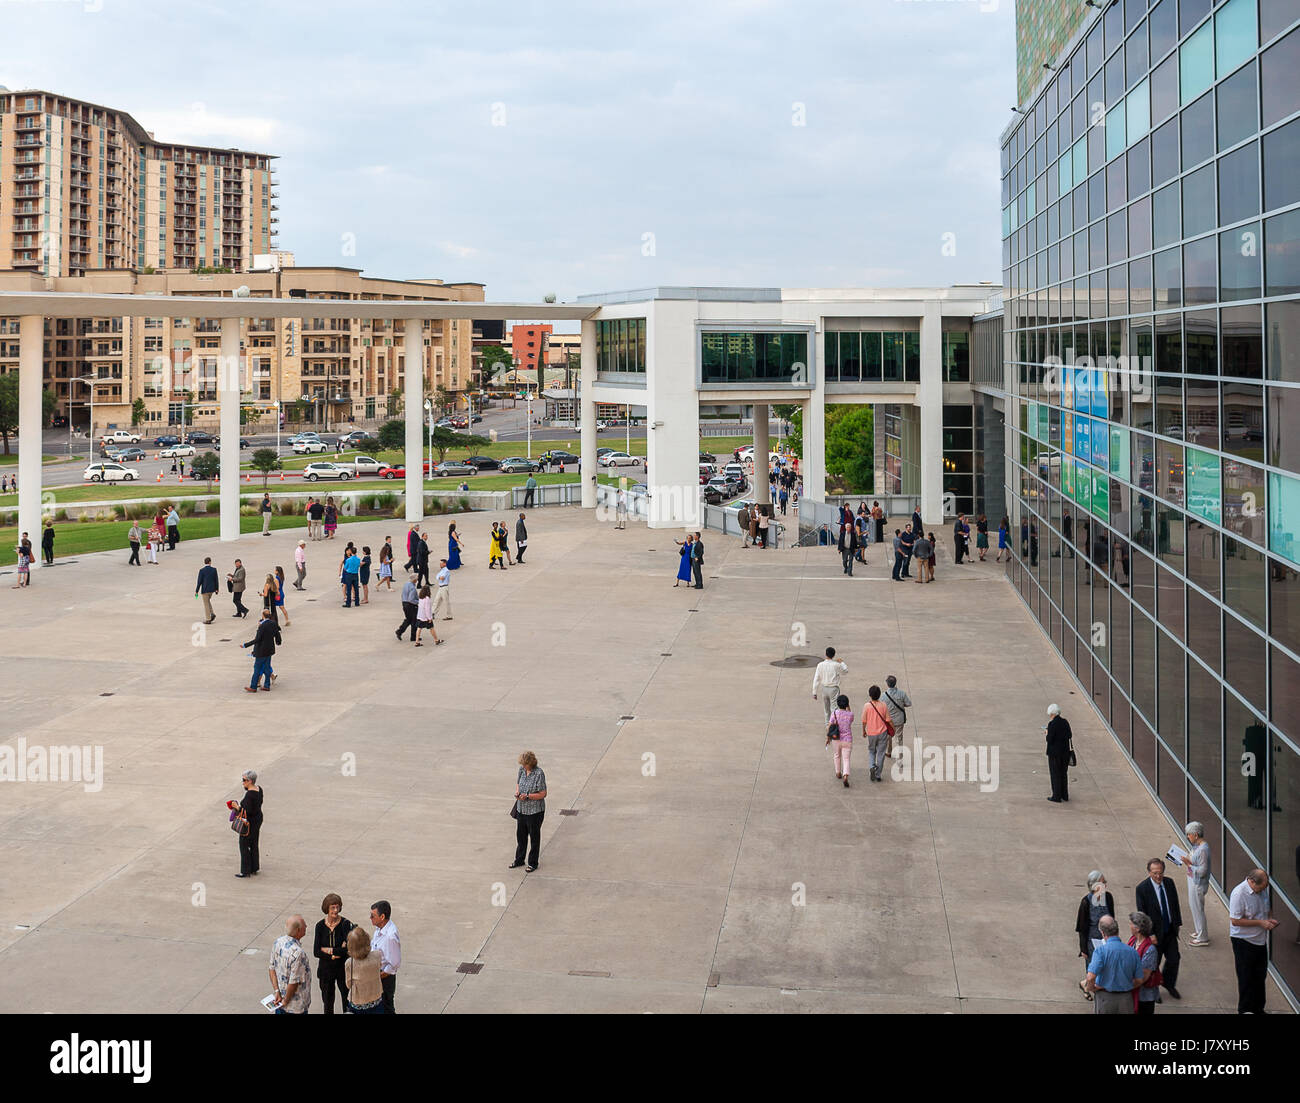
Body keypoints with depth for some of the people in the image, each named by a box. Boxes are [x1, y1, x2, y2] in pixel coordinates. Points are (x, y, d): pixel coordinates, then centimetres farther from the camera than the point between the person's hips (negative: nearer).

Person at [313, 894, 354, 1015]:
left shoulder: (346, 924, -13)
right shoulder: (320, 926, -5)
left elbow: (347, 949, -22)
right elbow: (316, 952, -9)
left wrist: (328, 950, -16)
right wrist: (335, 954, -17)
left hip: (343, 968, -2)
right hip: (325, 969, 2)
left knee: (347, 999, 4)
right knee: (327, 1001, 13)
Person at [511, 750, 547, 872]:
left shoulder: (539, 774, -20)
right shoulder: (522, 769, 0)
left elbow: (543, 794, -17)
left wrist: (528, 796, -25)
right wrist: (517, 791, -3)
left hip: (535, 811, -7)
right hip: (521, 808, 7)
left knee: (534, 837, 8)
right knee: (520, 835, 18)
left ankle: (533, 863, 21)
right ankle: (519, 860, 35)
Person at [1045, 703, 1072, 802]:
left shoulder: (1052, 724, -18)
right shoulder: (1065, 722, 2)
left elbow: (1049, 739, -20)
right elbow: (1069, 736, 9)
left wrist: (1047, 733, -1)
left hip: (1054, 752, -6)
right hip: (1065, 752, 6)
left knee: (1055, 774, 3)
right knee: (1064, 773, 17)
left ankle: (1057, 797, 8)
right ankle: (1065, 795, 25)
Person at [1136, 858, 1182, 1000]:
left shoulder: (1169, 883, -3)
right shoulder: (1142, 888, -19)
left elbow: (1175, 904, 10)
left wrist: (1178, 923, 7)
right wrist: (1150, 934, -19)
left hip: (1170, 931, 4)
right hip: (1155, 932, -4)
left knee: (1174, 958, 9)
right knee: (1154, 962, 10)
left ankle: (1169, 984, 36)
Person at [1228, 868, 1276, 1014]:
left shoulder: (1262, 889, 0)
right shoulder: (1239, 893, -24)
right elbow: (1235, 920, -24)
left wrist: (1269, 919, -3)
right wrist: (1260, 922, -23)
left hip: (1260, 940, 7)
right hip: (1244, 941, -7)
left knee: (1260, 975, 15)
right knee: (1246, 977, 5)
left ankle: (1258, 1008, 29)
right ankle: (1245, 1009, 20)